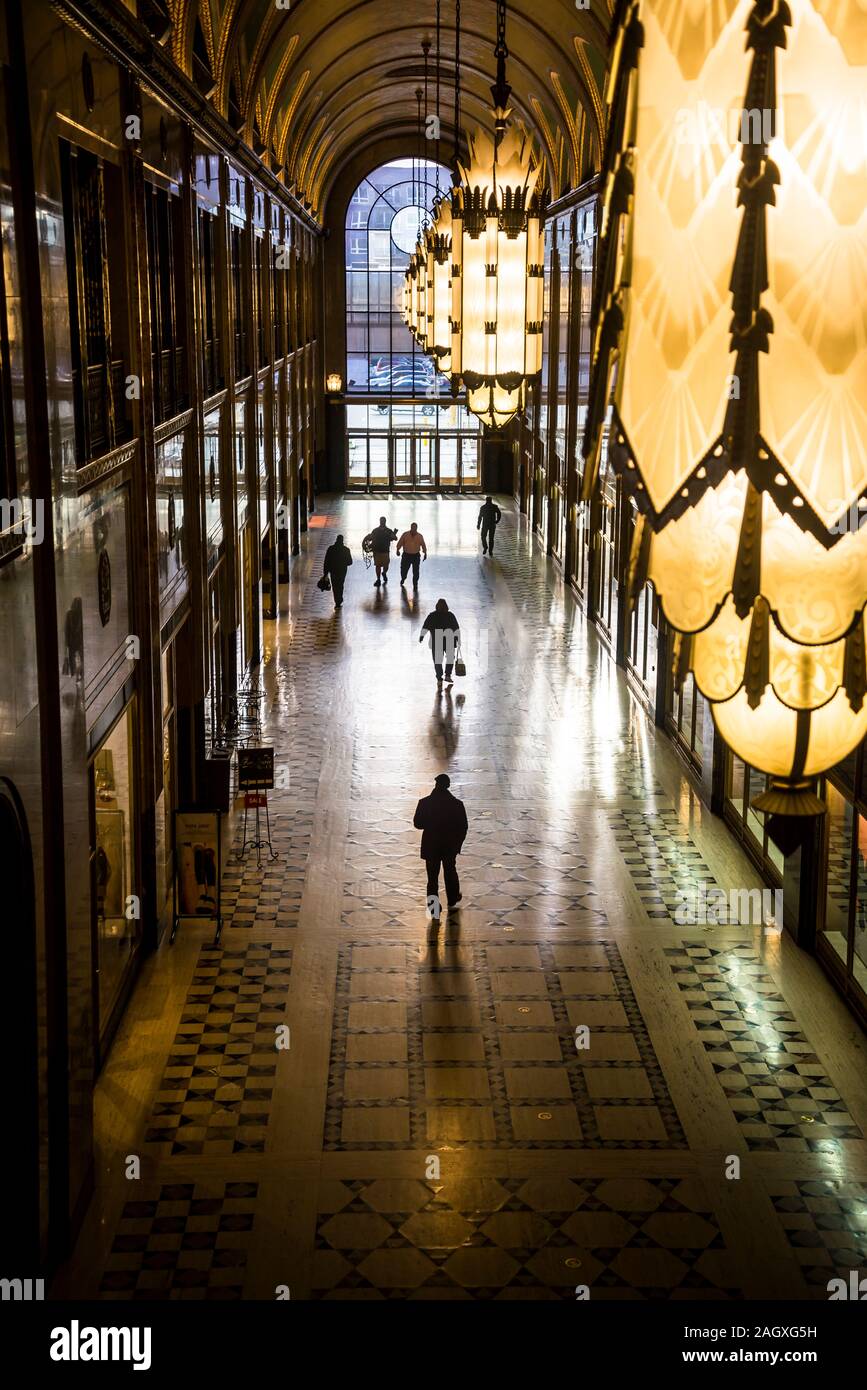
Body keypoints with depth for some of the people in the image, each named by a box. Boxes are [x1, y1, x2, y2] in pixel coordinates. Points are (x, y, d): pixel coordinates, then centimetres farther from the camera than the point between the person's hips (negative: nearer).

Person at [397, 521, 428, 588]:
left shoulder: (420, 536, 0)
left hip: (416, 556, 0)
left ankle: (415, 585, 8)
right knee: (404, 569, 6)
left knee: (416, 572, -4)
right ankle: (403, 580, 36)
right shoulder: (405, 534, -3)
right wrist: (398, 550, -14)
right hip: (406, 555, 0)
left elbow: (423, 545, 10)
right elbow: (400, 543, -1)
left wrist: (425, 553, 5)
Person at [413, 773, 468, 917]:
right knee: (450, 872, 25)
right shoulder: (457, 804, -14)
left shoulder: (424, 803, -16)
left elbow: (417, 823, -7)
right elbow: (463, 827, -8)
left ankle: (435, 911, 2)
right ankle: (453, 899, 45)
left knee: (432, 877, 8)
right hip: (450, 846, 1)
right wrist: (458, 844, 7)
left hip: (430, 846, -1)